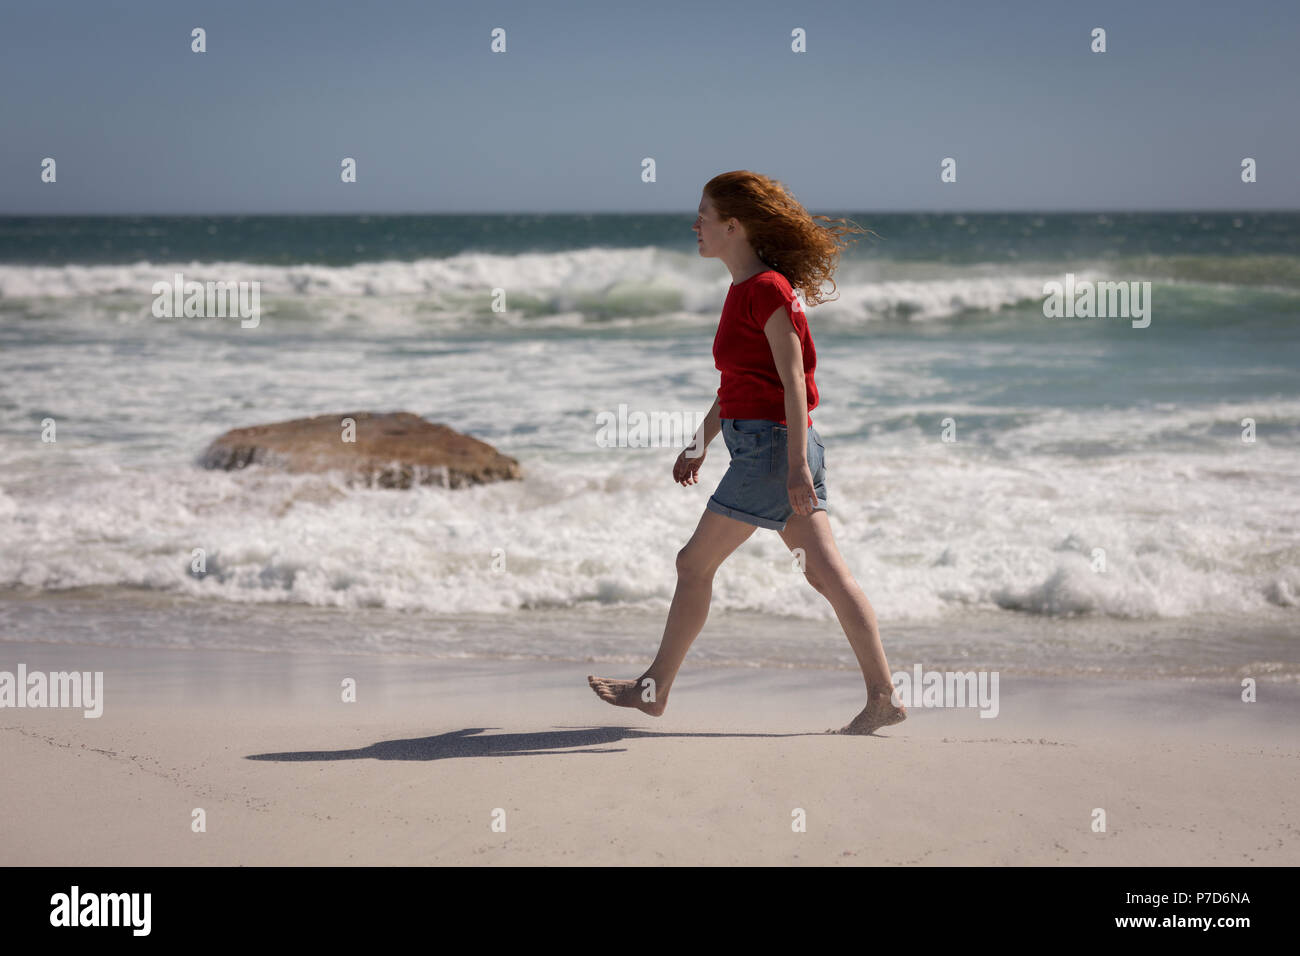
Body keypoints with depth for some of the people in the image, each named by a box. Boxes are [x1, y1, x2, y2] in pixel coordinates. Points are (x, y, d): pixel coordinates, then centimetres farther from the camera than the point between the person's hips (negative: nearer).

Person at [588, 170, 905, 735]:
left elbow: (793, 381, -18)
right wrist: (701, 444, 28)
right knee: (827, 573, 4)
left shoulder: (766, 290, -13)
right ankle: (883, 698, 2)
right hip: (770, 446, 10)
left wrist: (797, 466, -22)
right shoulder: (746, 290, 16)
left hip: (769, 444, -10)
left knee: (696, 563, 1)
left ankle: (653, 690, 11)